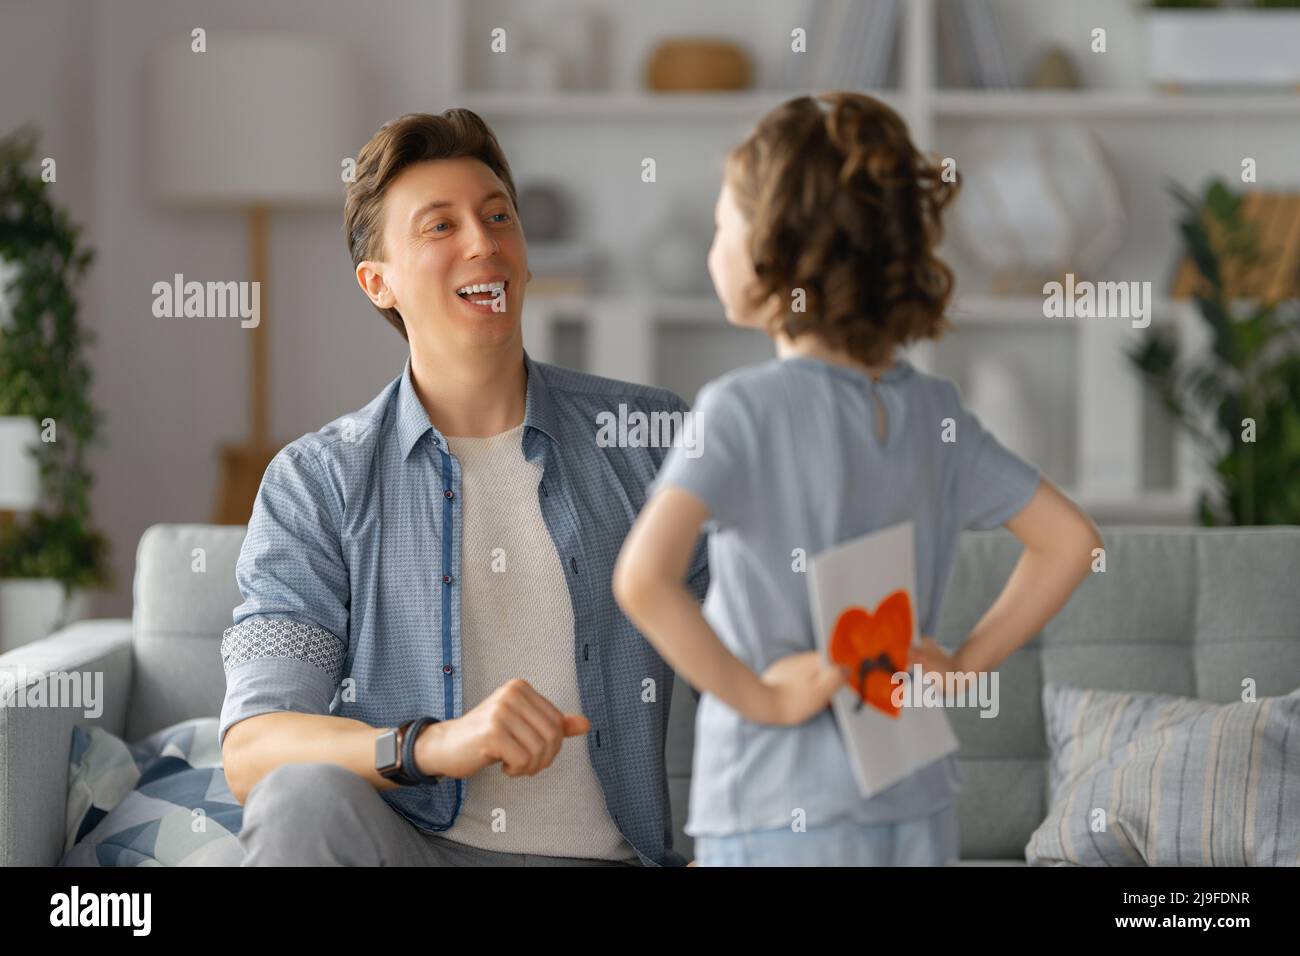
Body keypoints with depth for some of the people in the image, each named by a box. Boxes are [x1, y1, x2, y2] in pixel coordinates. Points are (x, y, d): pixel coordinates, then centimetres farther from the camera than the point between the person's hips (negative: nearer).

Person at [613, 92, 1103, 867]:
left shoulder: (744, 409, -13)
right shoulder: (934, 410, 4)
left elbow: (644, 579, -27)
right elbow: (1071, 541, 10)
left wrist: (760, 696, -17)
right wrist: (965, 665, 8)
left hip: (782, 815, -6)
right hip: (920, 804, 6)